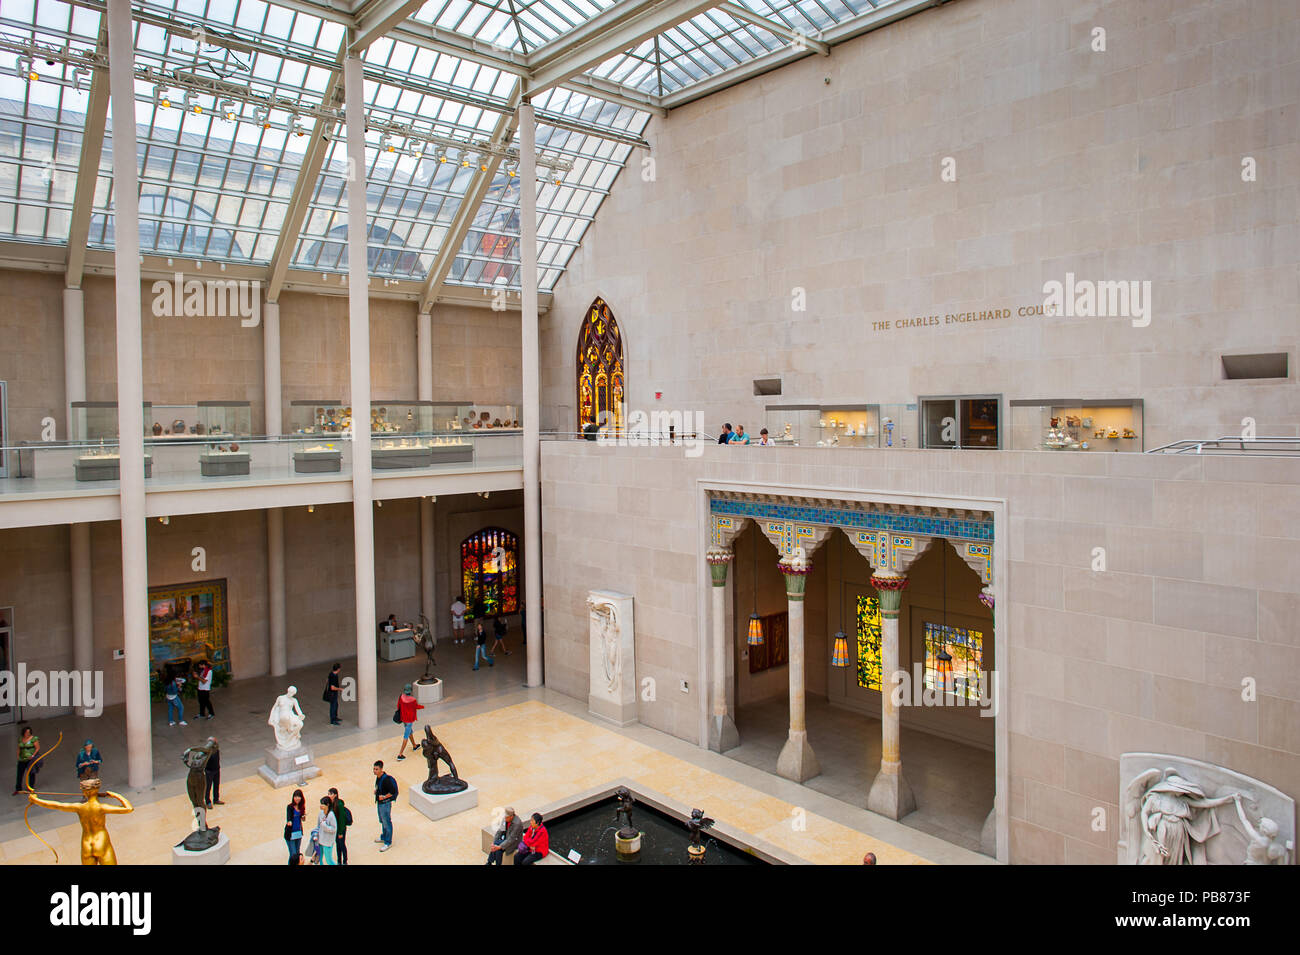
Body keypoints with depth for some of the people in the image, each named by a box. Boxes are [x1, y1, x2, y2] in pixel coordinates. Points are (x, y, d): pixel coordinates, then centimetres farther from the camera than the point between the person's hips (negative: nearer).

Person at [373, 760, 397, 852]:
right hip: (379, 802, 9)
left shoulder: (386, 779, -28)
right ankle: (384, 837, 43)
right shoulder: (378, 777, 0)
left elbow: (393, 791, -26)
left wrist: (384, 797, -23)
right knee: (382, 821, 25)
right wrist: (376, 791, 2)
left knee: (386, 823, 3)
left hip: (385, 803, -9)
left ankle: (388, 843, 14)